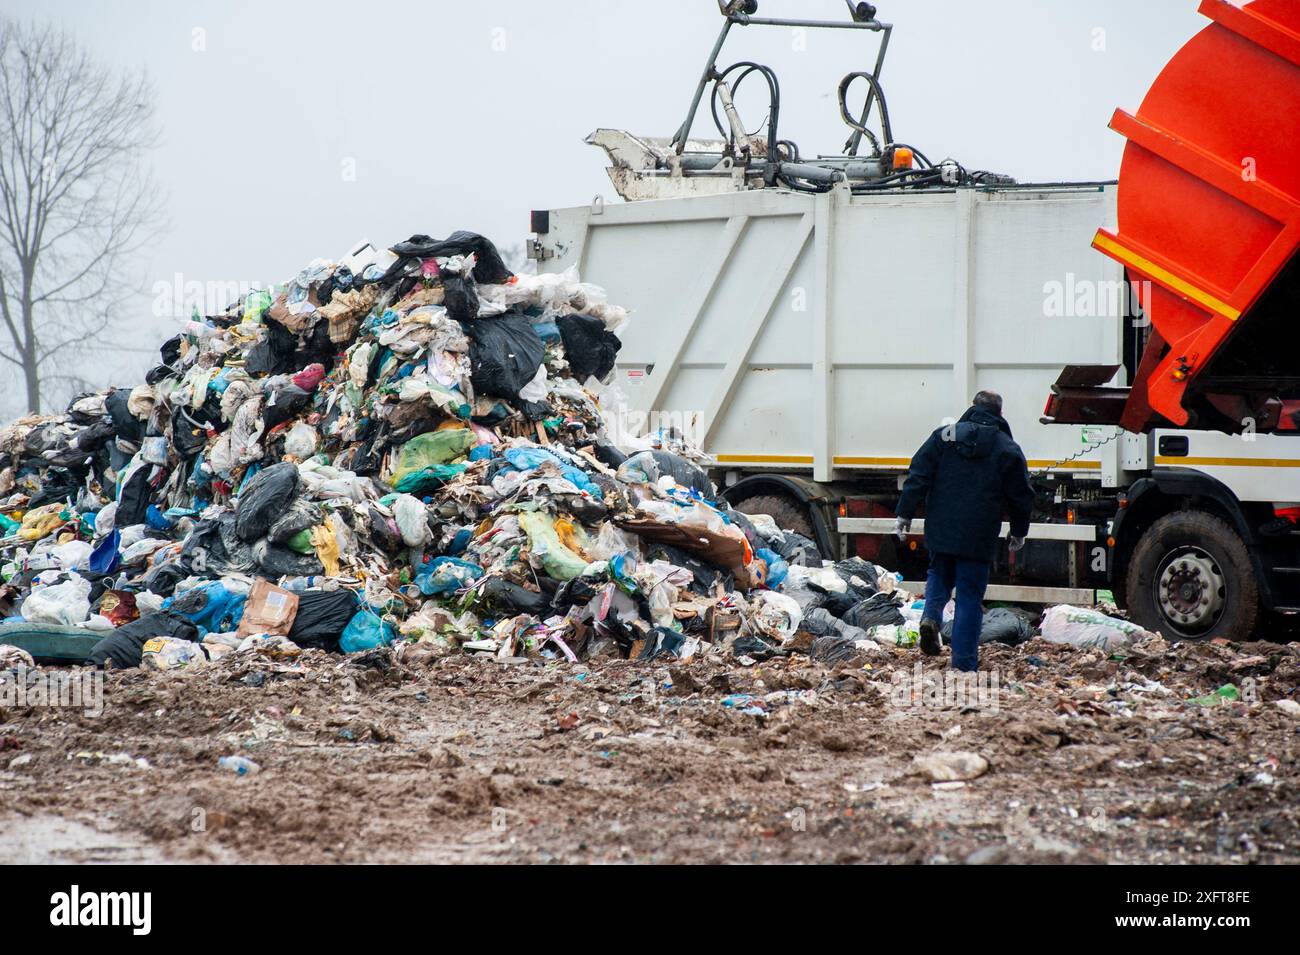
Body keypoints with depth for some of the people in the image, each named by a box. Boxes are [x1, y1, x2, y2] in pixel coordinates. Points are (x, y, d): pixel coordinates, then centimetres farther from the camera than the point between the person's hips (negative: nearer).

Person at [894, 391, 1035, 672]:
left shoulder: (943, 436, 2)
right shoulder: (1008, 449, 0)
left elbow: (918, 478, -2)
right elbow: (1021, 497, 5)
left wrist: (905, 514, 4)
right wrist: (1019, 532, 19)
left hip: (940, 532, 2)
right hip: (979, 540, -1)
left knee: (939, 575, 25)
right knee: (970, 596, 4)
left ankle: (931, 615, -4)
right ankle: (964, 664, 2)